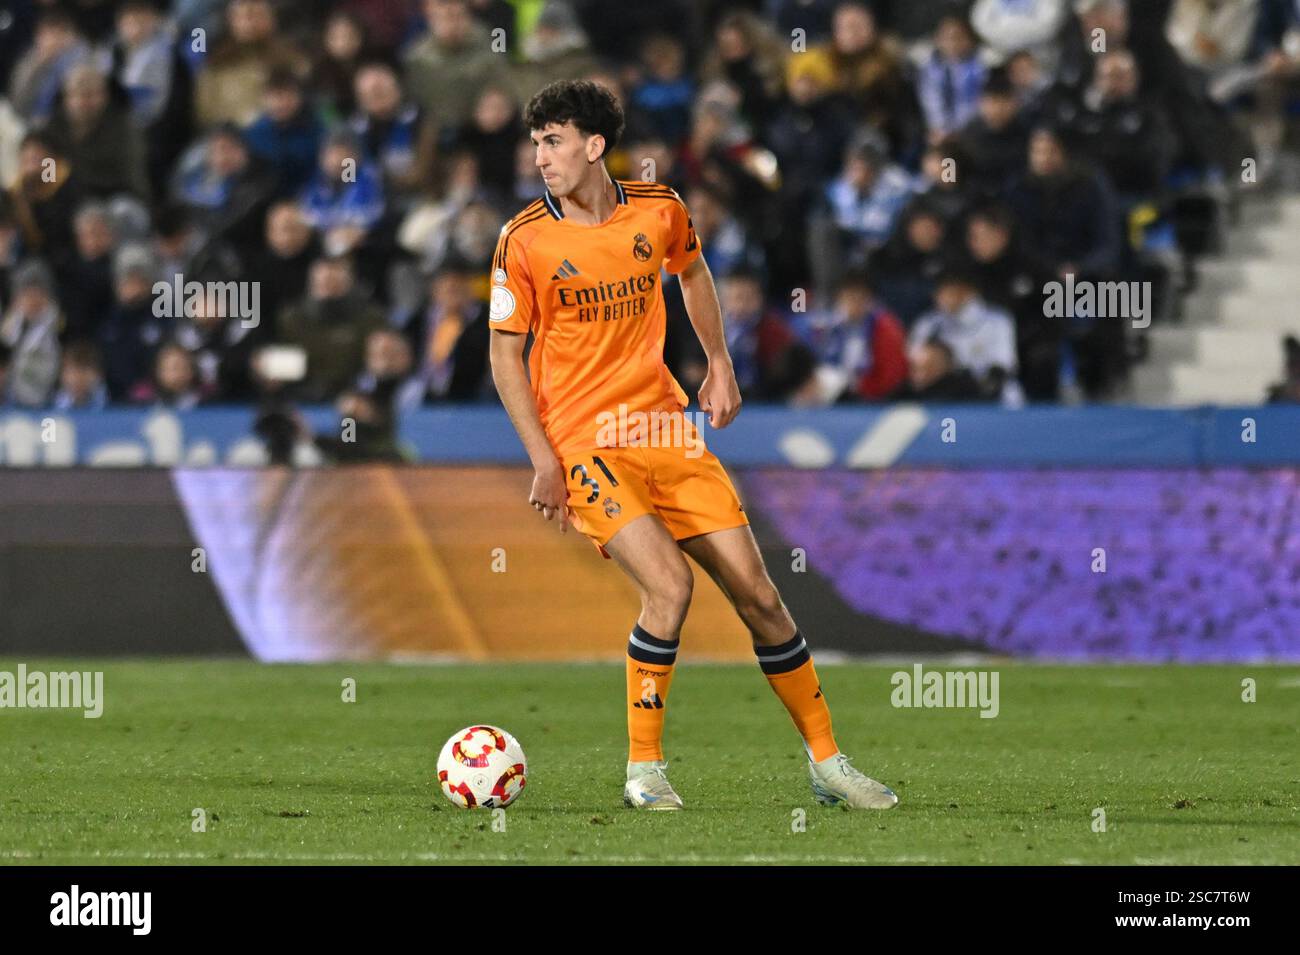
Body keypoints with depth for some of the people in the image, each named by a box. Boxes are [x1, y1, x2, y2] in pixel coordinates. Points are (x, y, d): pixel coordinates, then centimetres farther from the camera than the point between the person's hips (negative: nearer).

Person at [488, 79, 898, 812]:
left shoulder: (660, 211, 1)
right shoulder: (526, 241, -8)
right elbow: (506, 353, -3)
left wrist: (720, 365, 19)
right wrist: (544, 461, -10)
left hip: (665, 428, 4)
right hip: (582, 440, -4)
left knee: (758, 593, 2)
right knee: (669, 585, -23)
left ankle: (827, 762, 15)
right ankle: (644, 770, -9)